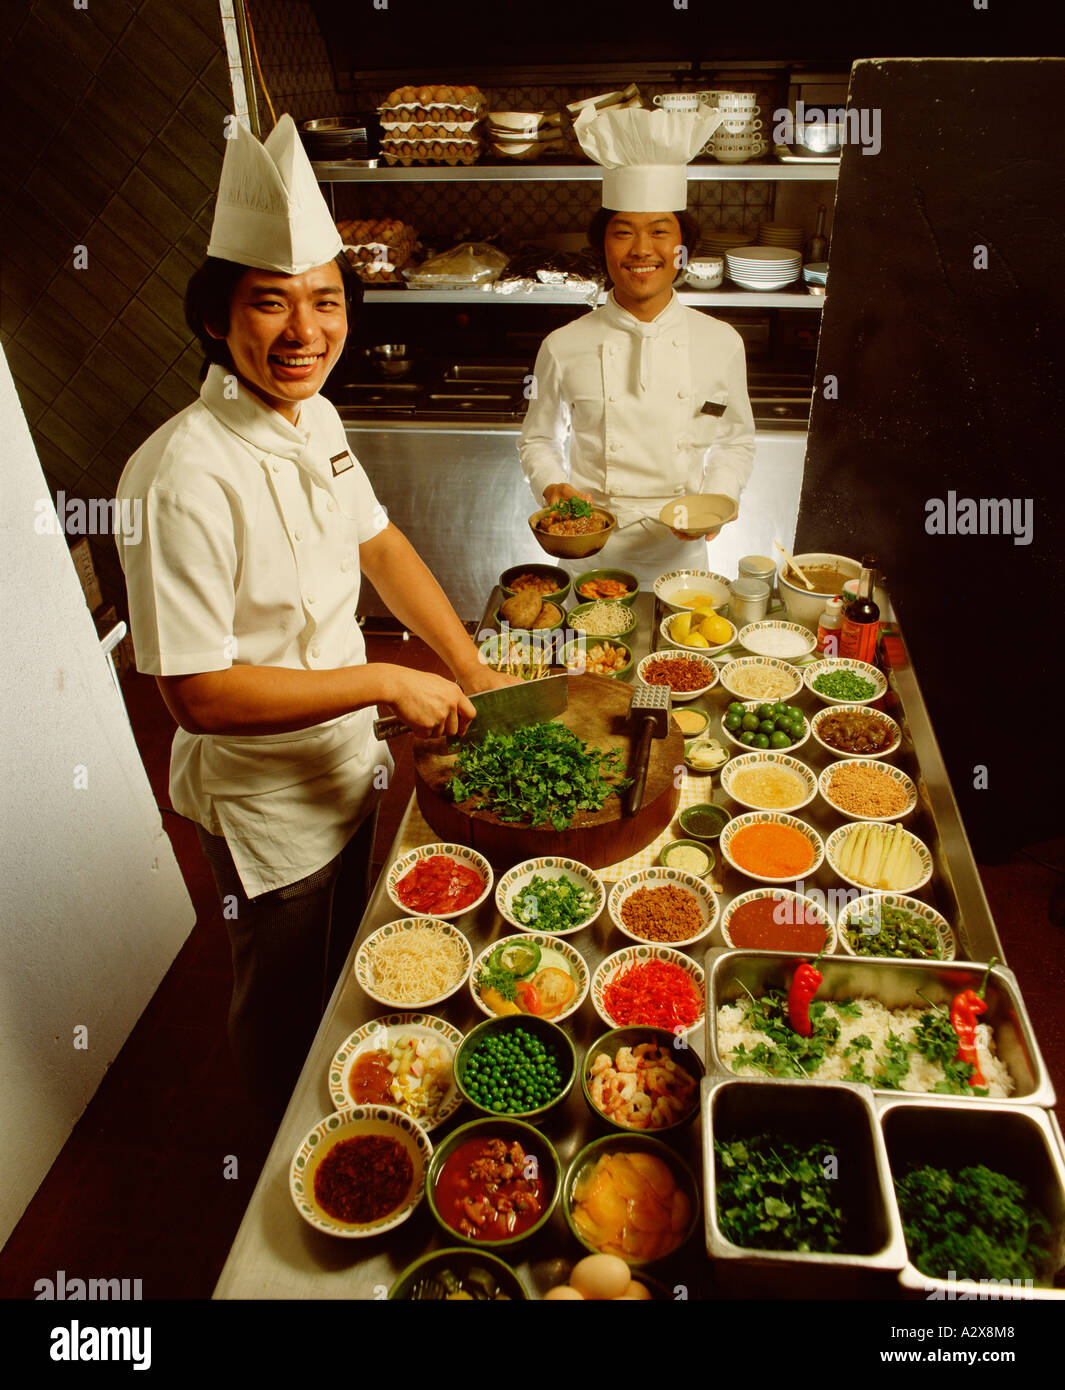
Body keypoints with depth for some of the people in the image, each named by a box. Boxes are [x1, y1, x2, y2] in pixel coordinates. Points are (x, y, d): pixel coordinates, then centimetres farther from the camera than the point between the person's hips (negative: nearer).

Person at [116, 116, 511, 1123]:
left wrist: (473, 673, 1)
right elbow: (198, 694, -30)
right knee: (287, 1018, 18)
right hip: (266, 807, -8)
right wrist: (384, 682, -26)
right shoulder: (185, 477, -31)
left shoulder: (315, 419, -5)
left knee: (352, 971, 30)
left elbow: (377, 545, 7)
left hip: (348, 768, 8)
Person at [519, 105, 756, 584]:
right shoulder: (564, 347, -5)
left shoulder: (721, 343, -1)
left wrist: (716, 498, -7)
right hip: (589, 551, -1)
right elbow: (539, 440, 7)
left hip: (681, 552, 1)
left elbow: (735, 440, 10)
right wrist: (553, 487, -11)